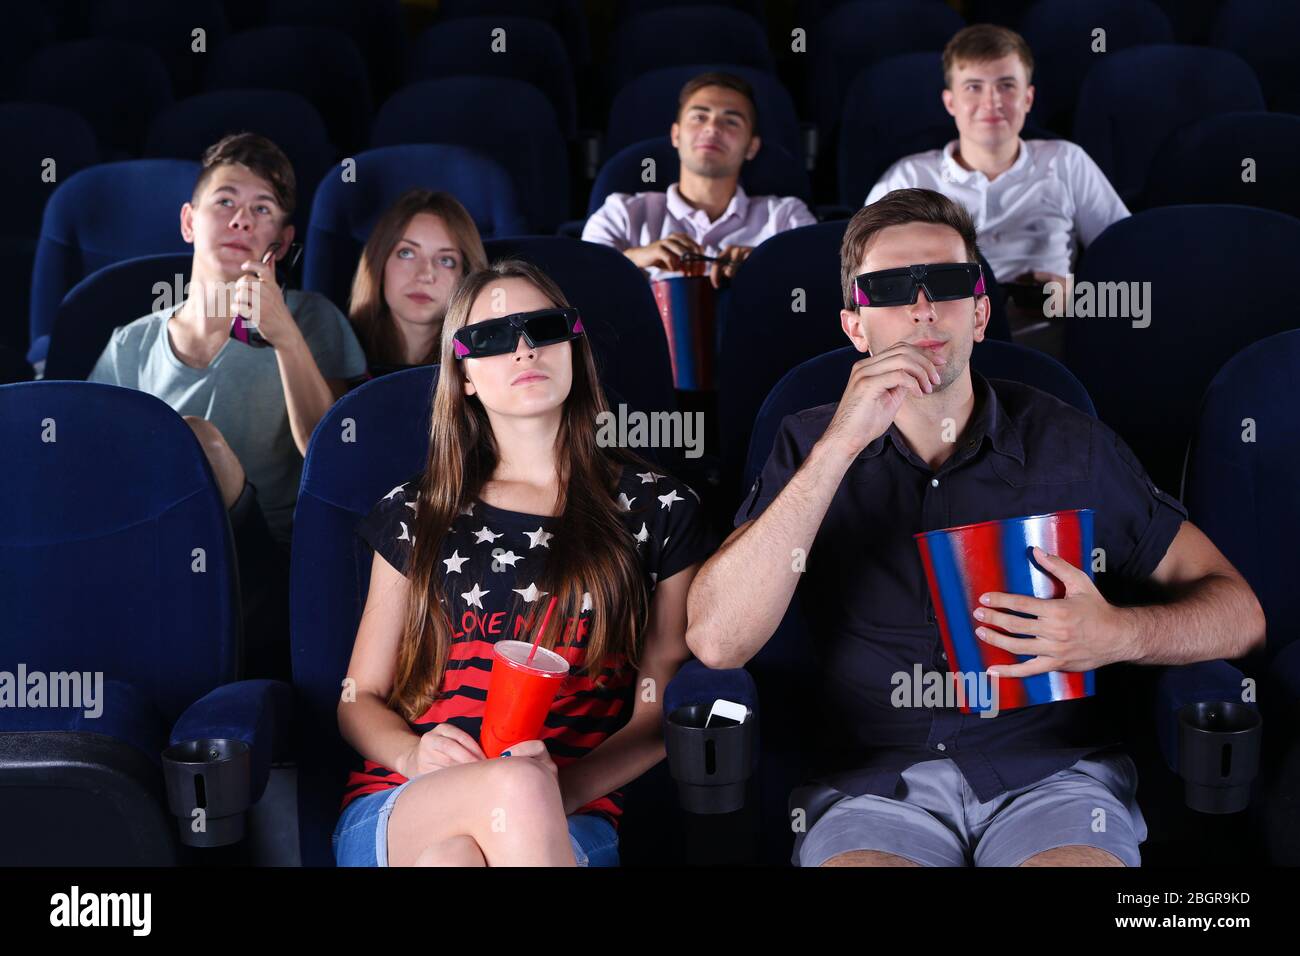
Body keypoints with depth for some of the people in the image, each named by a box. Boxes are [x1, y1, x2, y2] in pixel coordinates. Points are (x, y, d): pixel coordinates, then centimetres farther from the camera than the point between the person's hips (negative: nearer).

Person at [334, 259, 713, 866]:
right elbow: (360, 700, 15)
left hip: (568, 818, -1)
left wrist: (564, 787, -14)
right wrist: (412, 755, -9)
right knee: (515, 785, -36)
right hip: (399, 809, 1)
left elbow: (659, 712, 5)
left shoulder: (657, 510, 11)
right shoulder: (414, 514, 15)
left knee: (450, 857, -36)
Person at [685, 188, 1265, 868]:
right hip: (871, 779, 0)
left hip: (1050, 770, 1)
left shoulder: (1072, 446, 8)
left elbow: (1239, 612, 10)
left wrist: (1121, 635, -13)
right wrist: (841, 446, -15)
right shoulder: (809, 448, 6)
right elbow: (716, 641, -10)